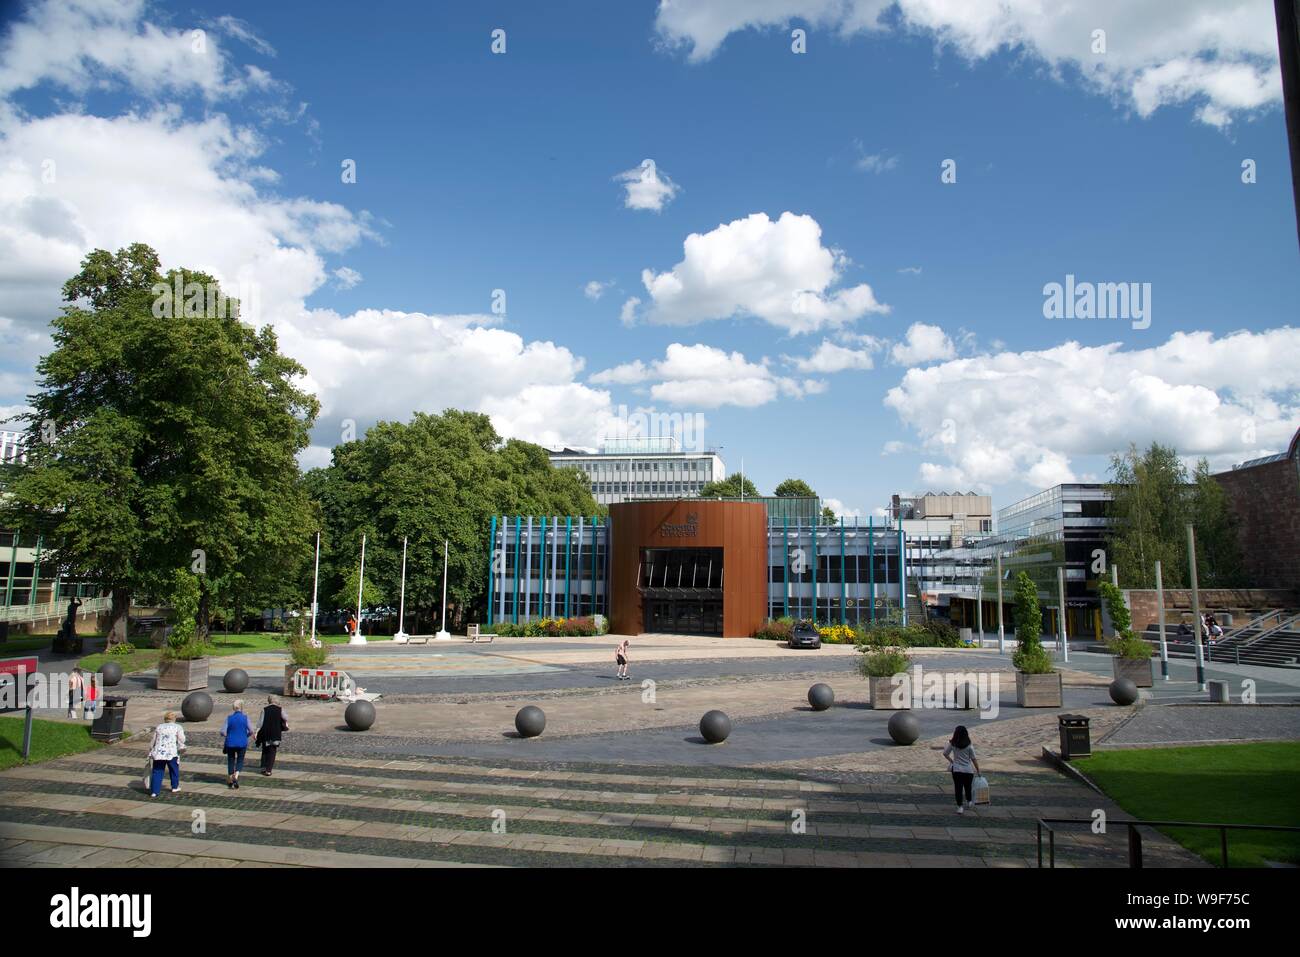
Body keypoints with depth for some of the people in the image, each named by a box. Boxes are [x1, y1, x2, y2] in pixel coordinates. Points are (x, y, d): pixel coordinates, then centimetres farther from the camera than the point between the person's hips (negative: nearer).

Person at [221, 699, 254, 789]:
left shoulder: (229, 718, -6)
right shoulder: (245, 717, -8)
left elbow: (223, 732, -9)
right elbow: (251, 731, -9)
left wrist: (224, 740, 11)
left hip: (230, 743, 1)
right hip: (242, 743, -1)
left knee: (231, 761, 17)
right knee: (240, 761, 12)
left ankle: (230, 781, 26)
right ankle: (236, 777, -11)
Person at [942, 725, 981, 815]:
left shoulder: (952, 744, -6)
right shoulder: (969, 745, -10)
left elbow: (945, 753, 4)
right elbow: (974, 759, -6)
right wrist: (978, 770, 5)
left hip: (956, 770, 0)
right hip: (968, 770, 0)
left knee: (958, 788, 6)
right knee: (968, 787, 19)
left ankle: (960, 807, 5)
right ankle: (968, 802, 35)